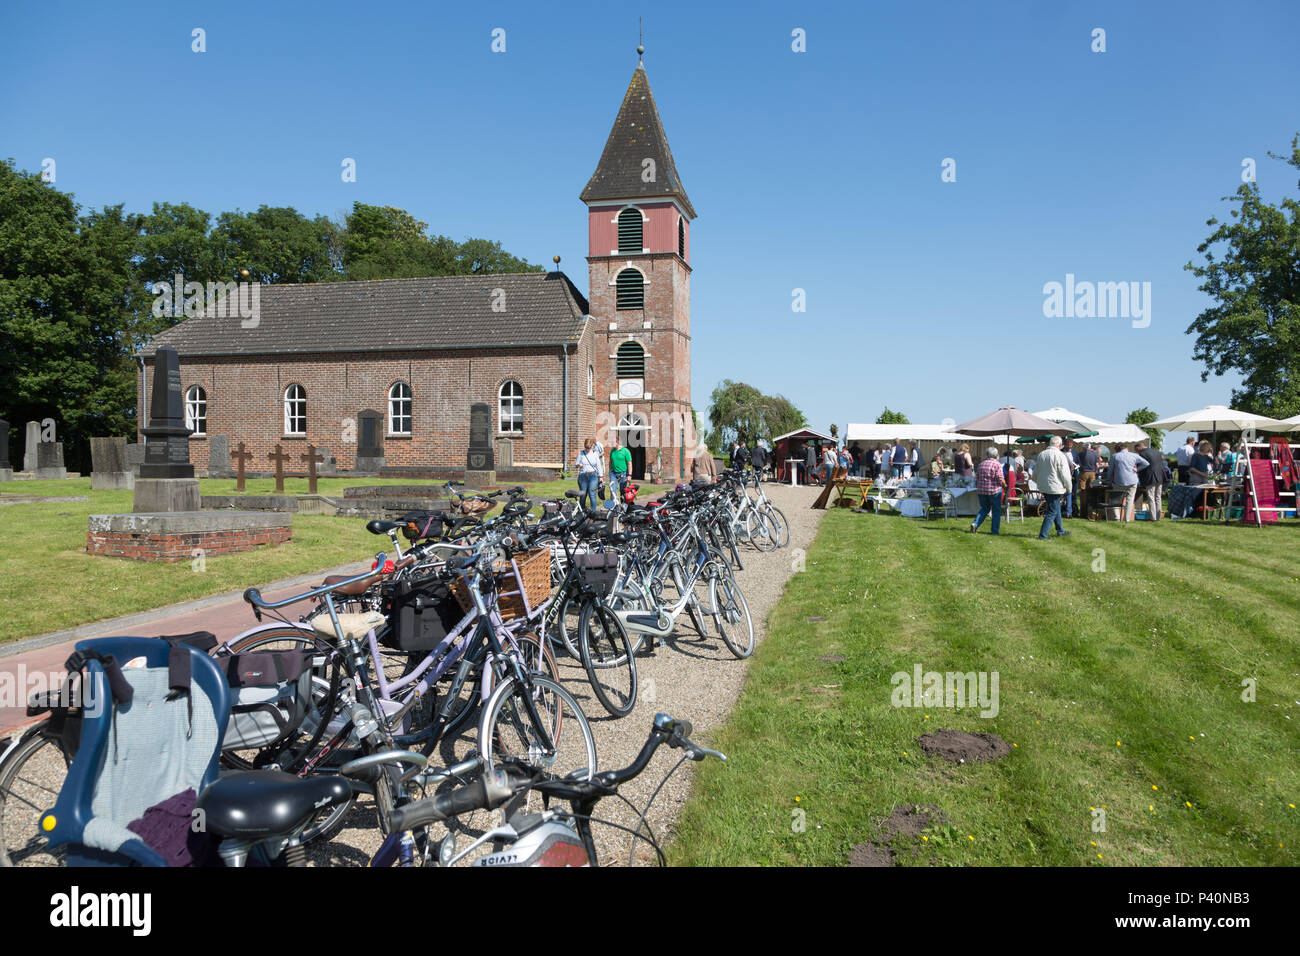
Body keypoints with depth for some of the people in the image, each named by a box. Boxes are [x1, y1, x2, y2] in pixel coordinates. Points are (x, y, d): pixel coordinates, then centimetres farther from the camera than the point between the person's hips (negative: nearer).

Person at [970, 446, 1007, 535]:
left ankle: (975, 523, -2)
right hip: (994, 491, -5)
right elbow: (1000, 479, -14)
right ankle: (995, 530, 9)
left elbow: (977, 478, 11)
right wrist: (1005, 485, 4)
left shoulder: (981, 464, 7)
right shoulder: (997, 465, -9)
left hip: (982, 490, 5)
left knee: (984, 508, 18)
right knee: (996, 511, 7)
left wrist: (978, 488, 24)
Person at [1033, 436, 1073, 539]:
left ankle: (1060, 531, 31)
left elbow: (1035, 473, 14)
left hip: (1043, 488, 7)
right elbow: (1065, 475, -13)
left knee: (1056, 508, 21)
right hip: (1055, 488, -7)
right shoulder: (1060, 456, -15)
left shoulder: (1041, 454, 6)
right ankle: (1042, 535, -4)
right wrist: (1068, 488, 0)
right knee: (1052, 511, -1)